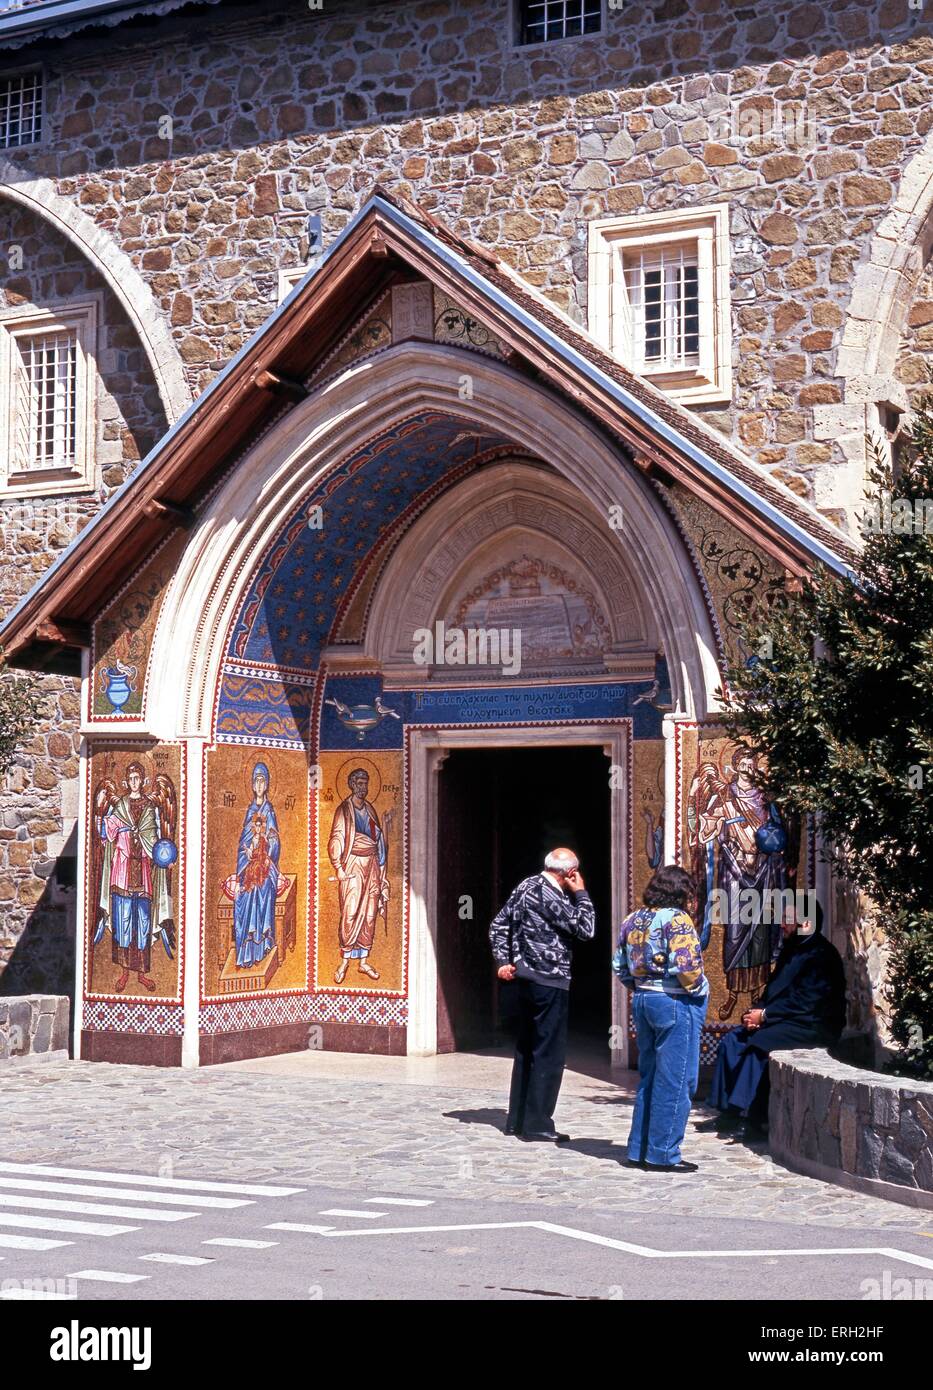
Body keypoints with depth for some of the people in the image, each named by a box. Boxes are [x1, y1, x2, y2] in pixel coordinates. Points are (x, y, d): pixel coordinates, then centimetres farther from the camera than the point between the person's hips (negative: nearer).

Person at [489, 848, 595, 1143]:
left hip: (523, 981, 9)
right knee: (549, 1055, -2)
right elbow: (586, 929, -14)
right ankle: (537, 1125, -1)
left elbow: (498, 925, 14)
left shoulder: (527, 886, 11)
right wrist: (581, 894, -4)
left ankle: (516, 1119, 21)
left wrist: (503, 961, 9)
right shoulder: (549, 896, -17)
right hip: (548, 983, -9)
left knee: (526, 1051, 16)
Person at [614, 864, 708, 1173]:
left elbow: (620, 966, 13)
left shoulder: (632, 920, 10)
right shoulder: (677, 920, -14)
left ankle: (639, 1150, 19)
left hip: (643, 1000, 8)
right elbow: (686, 966, -22)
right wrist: (697, 989, -5)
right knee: (674, 1081, -1)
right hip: (675, 1004, -8)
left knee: (648, 1078, 16)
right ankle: (663, 1154, 3)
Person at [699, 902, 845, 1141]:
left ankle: (752, 1119, -27)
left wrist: (765, 1014, -18)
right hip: (784, 1020, 10)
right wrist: (758, 1013, -2)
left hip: (813, 1026, -10)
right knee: (732, 1040, -6)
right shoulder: (791, 950, 16)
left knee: (759, 1043, -30)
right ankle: (728, 1112, -7)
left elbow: (805, 1001, -21)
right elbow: (774, 991, 18)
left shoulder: (821, 954, -14)